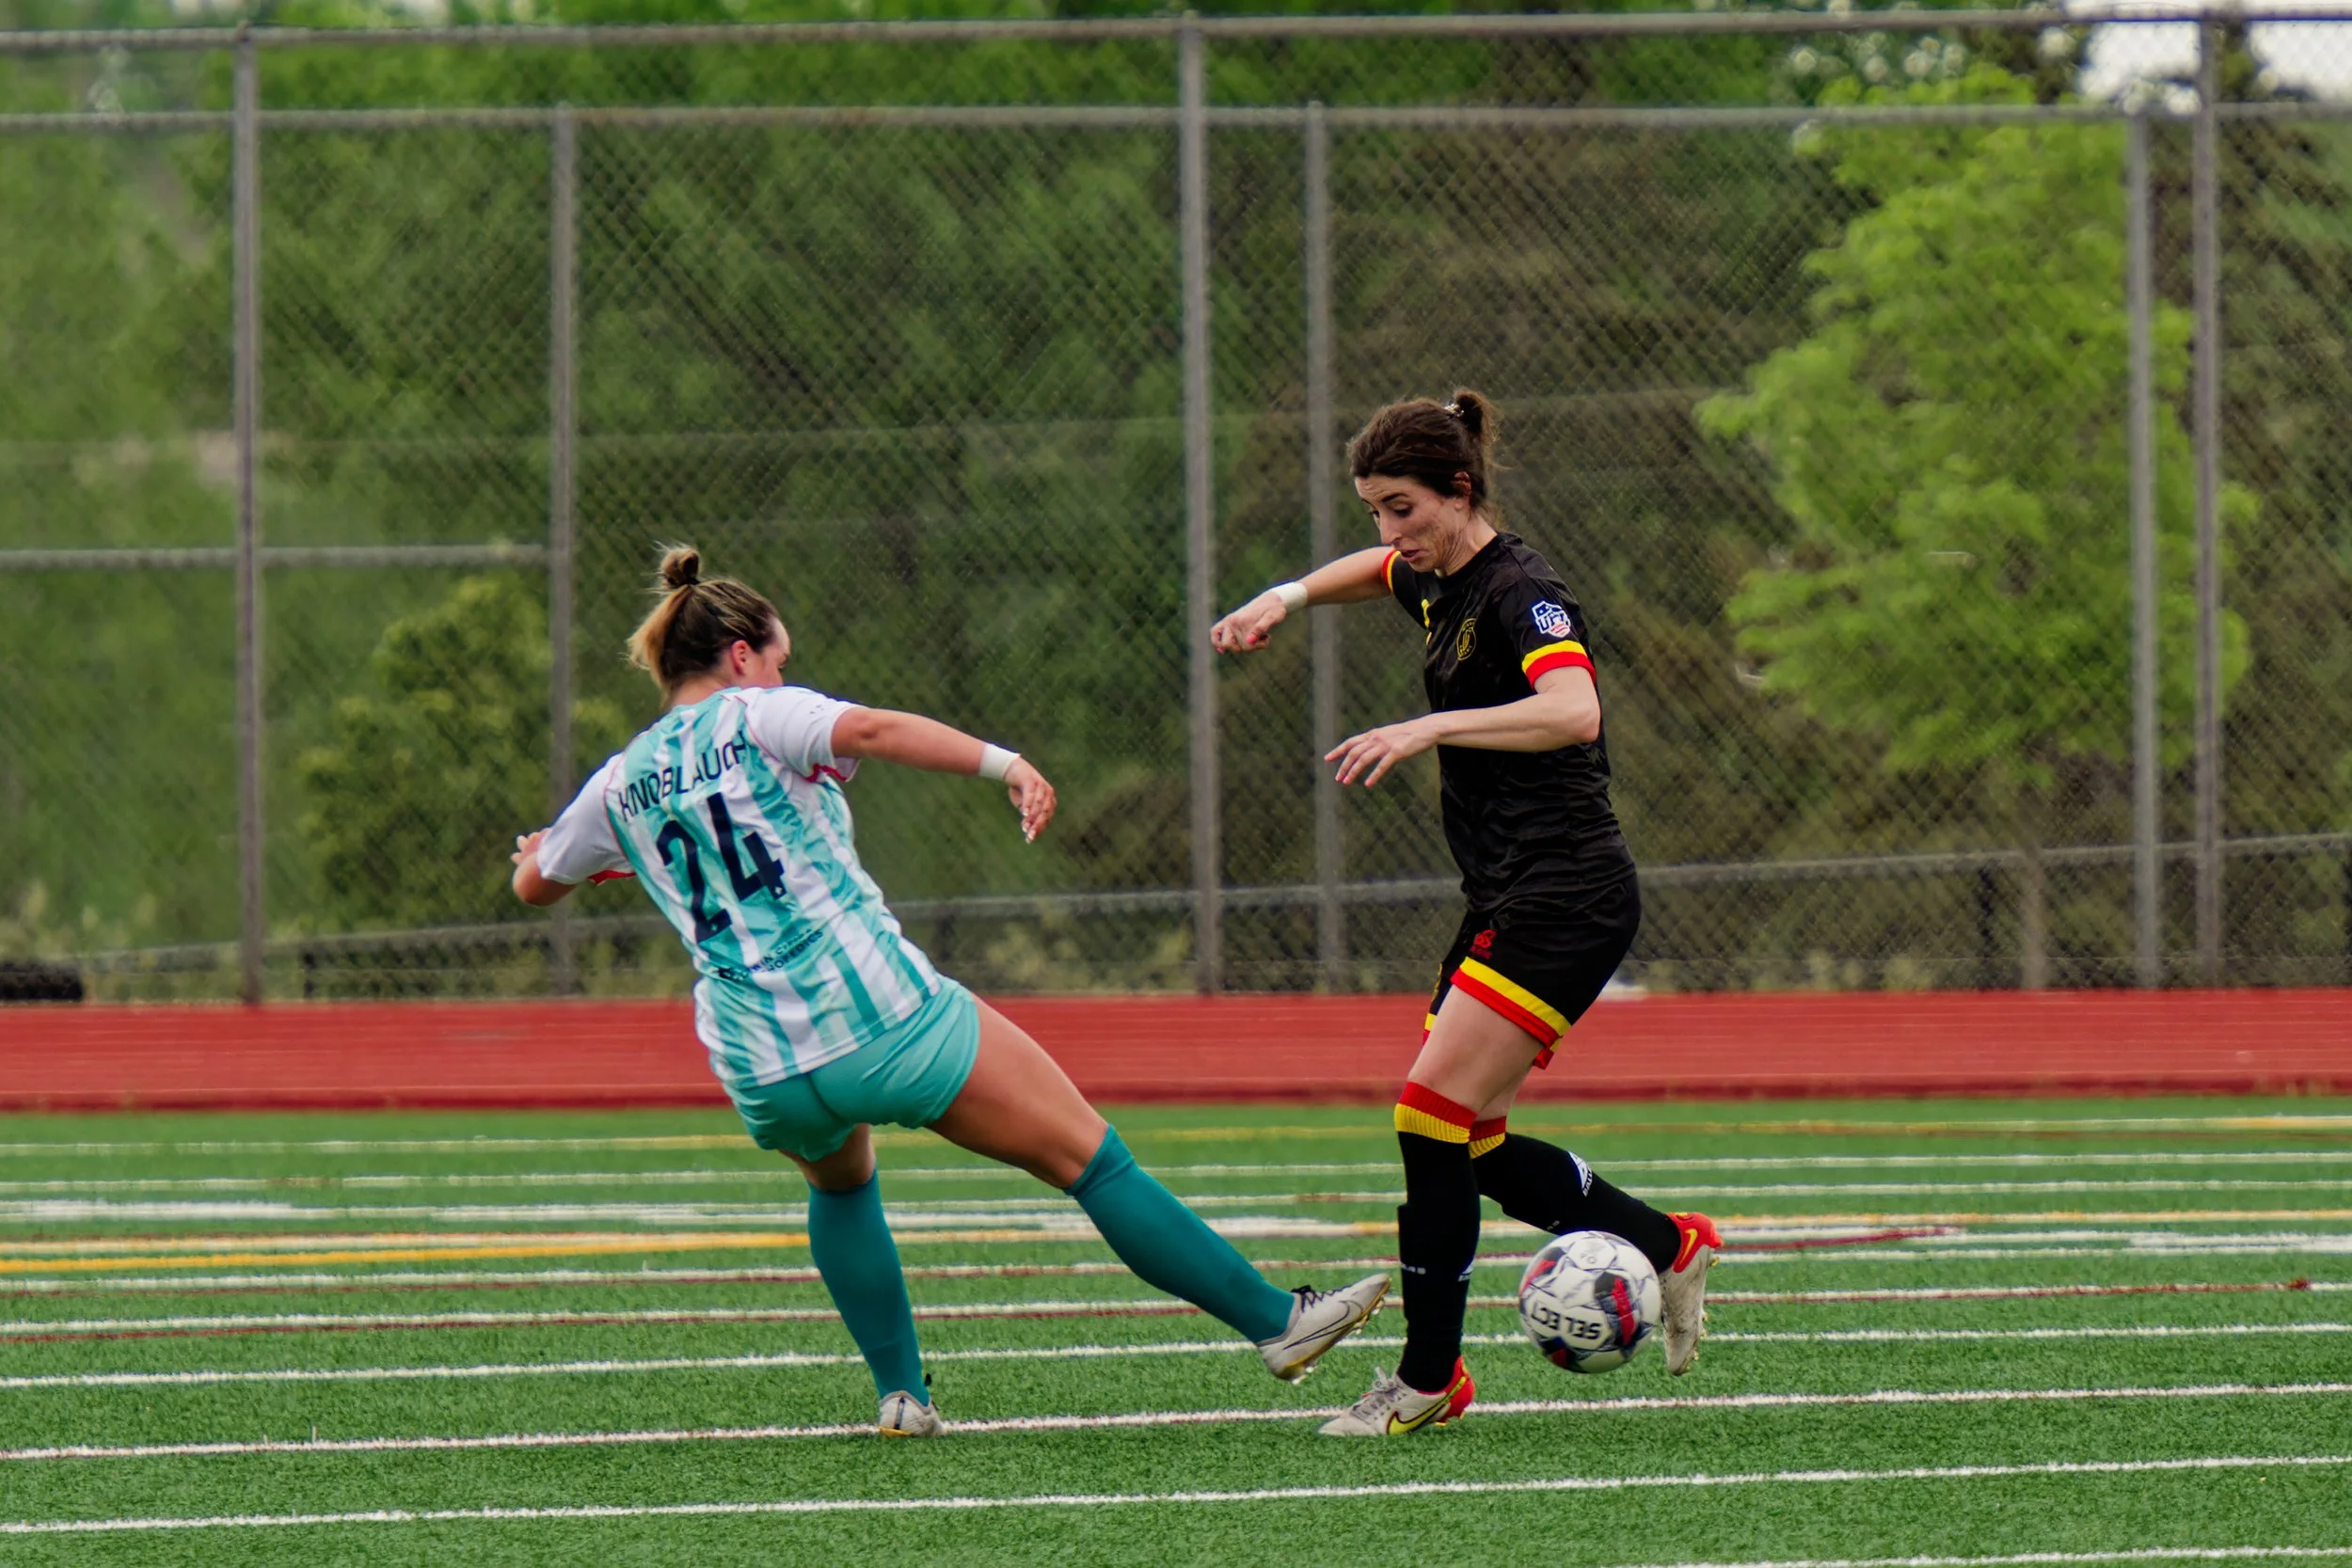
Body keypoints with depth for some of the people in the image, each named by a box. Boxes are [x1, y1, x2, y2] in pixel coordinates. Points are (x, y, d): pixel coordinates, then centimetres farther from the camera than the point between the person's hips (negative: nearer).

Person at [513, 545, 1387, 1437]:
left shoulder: (619, 785, 15)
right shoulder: (755, 719, 0)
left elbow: (534, 885, 31)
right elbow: (869, 730, -21)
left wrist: (539, 855, 53)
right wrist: (1002, 763, -27)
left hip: (762, 1077, 5)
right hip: (881, 1016, -5)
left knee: (839, 1184, 38)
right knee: (1091, 1158, 2)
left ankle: (902, 1395, 27)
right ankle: (1278, 1324, 2)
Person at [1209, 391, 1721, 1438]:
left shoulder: (1519, 593, -16)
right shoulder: (1438, 583, 13)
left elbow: (1574, 713, -34)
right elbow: (1375, 571, 38)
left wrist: (1429, 729, -41)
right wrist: (1285, 599, 19)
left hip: (1565, 898, -10)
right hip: (1508, 900, 10)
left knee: (1434, 1114, -14)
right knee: (1466, 1141, 7)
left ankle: (1429, 1379, -6)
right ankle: (1666, 1246, 22)